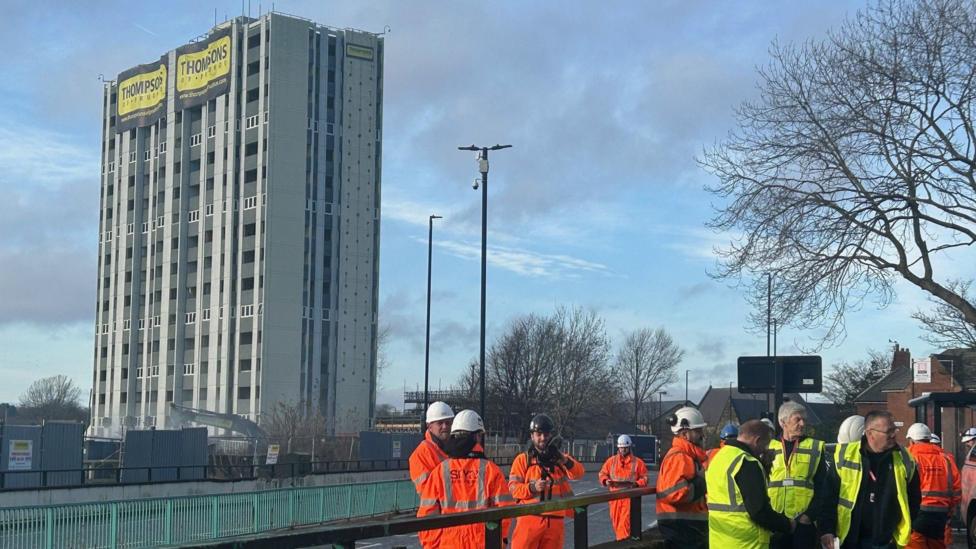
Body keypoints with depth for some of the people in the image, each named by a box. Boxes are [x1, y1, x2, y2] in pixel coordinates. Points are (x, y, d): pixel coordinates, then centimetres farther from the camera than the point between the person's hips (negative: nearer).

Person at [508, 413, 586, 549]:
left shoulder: (559, 458, 12)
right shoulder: (523, 459, 3)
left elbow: (579, 473, -5)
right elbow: (513, 488, -2)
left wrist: (565, 461, -25)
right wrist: (532, 488, -20)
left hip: (555, 521, 3)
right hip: (530, 519, -3)